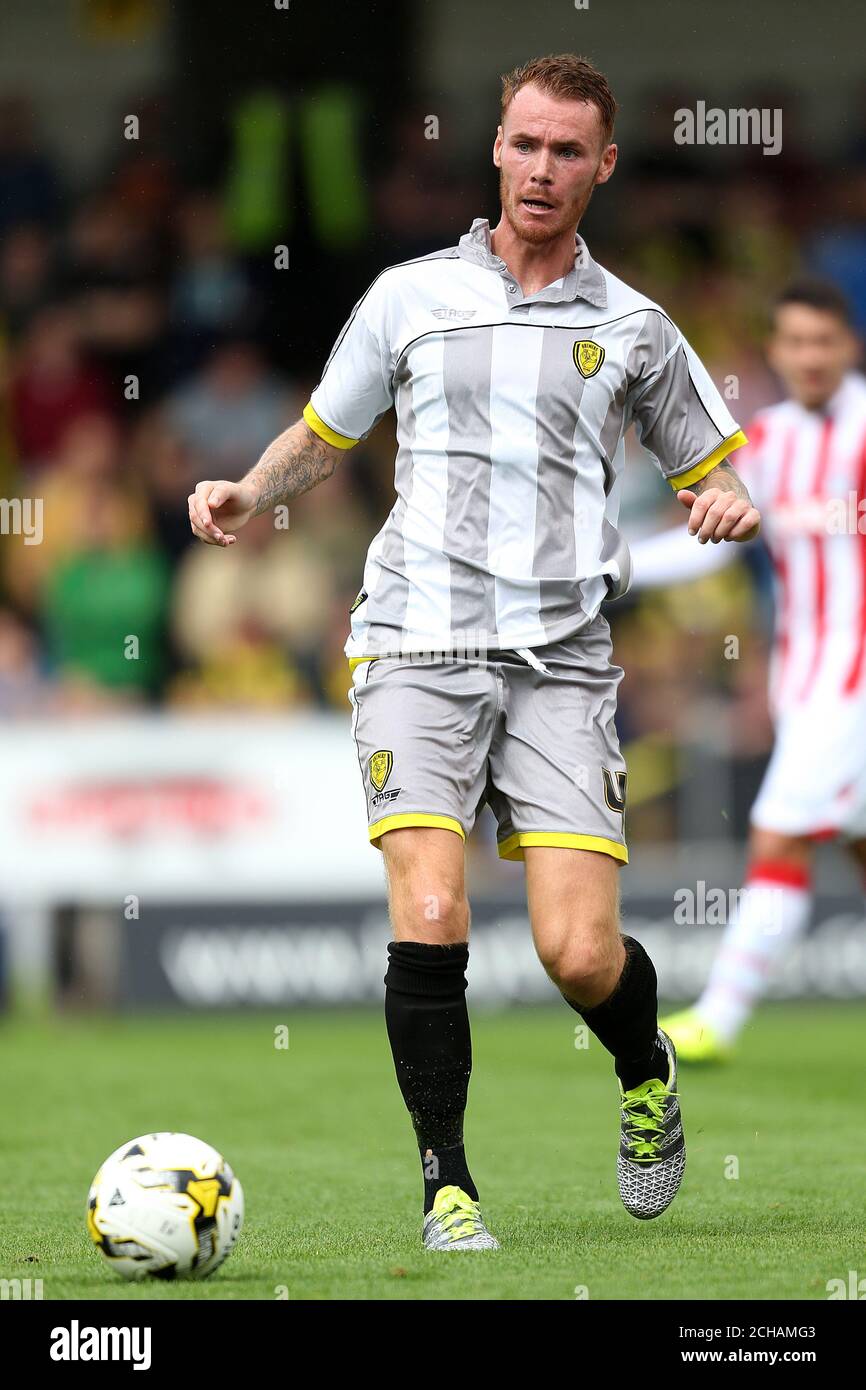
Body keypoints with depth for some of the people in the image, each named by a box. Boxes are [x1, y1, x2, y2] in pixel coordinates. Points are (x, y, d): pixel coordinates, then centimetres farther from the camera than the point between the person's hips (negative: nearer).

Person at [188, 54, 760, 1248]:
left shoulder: (633, 329, 11)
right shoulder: (410, 296, 10)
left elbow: (714, 471, 19)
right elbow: (321, 440, 22)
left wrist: (732, 505, -5)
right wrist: (246, 492, 2)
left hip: (561, 659, 0)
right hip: (419, 645, 0)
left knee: (579, 954, -9)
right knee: (429, 920, -17)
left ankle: (647, 1074, 25)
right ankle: (447, 1184, -3)